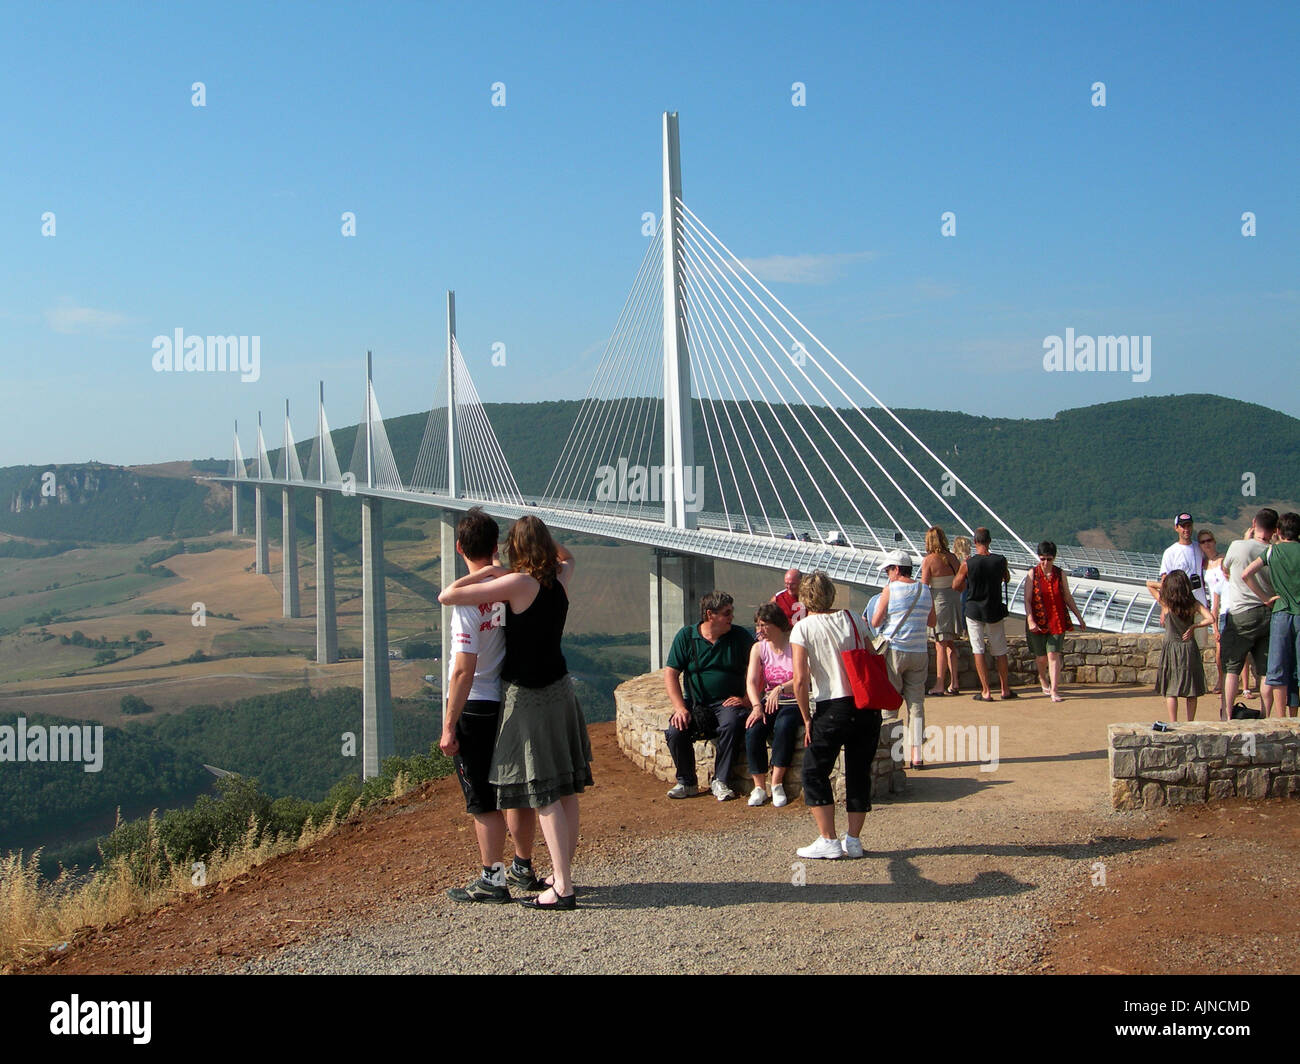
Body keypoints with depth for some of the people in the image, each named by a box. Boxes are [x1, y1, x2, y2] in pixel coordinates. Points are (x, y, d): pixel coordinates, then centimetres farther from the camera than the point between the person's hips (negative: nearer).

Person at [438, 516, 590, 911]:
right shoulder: (561, 578, 1)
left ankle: (562, 888, -9)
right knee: (565, 792, 12)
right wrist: (541, 535, 15)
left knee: (544, 796, -7)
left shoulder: (519, 583, -18)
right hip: (560, 689, 7)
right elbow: (566, 555, 29)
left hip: (530, 697, -7)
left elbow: (447, 596, -20)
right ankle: (563, 874, 22)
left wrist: (484, 573, -7)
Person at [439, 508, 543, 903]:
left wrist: (448, 726, -17)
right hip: (513, 703, 6)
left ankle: (491, 879, 7)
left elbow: (464, 669, -22)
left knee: (483, 801, 2)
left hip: (475, 708, -6)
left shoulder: (468, 596, -20)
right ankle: (523, 868, 29)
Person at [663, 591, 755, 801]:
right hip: (696, 705, 1)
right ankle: (687, 782, -2)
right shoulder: (686, 636, 2)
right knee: (675, 732, -25)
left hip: (729, 703, -1)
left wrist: (745, 699, -8)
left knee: (732, 724, -34)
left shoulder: (740, 636, 2)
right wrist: (680, 708, -11)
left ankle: (720, 781, -18)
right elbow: (670, 674, 0)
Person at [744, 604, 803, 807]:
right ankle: (759, 786, -19)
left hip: (794, 702, -4)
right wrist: (757, 706, -24)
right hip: (768, 701, 4)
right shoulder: (758, 648, 6)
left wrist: (781, 688, -35)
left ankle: (777, 784, -24)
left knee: (784, 726, -34)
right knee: (753, 729, -25)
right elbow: (751, 681, -5)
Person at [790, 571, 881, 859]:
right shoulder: (850, 618, 7)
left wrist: (807, 719, -3)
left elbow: (800, 679, -12)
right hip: (867, 706, 5)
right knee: (859, 773, 13)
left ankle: (828, 841, 5)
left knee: (814, 773, 8)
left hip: (832, 709, -4)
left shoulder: (802, 628, -5)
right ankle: (853, 839, 16)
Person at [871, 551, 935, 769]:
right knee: (916, 704, 6)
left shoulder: (890, 590, -7)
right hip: (919, 653, 4)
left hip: (894, 650, -4)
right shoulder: (925, 591, 7)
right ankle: (917, 755, 5)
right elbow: (931, 622, 18)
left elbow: (875, 622, -5)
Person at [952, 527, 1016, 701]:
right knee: (1000, 651, 13)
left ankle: (985, 692, 0)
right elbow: (1007, 579, 12)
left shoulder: (967, 564, -13)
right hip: (995, 610, 2)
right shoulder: (1000, 560, -8)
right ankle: (1005, 689, 22)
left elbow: (956, 585, 0)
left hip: (974, 610, -2)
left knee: (978, 651, 2)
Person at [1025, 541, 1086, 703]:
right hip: (1038, 621, -1)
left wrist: (1079, 617, 15)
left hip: (1057, 620, 1)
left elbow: (1067, 598, 13)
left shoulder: (1060, 574, 2)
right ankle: (1043, 680, 39)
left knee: (1054, 655, -9)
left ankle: (1054, 691, -10)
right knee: (1041, 657, 9)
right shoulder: (1033, 574, -4)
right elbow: (1027, 600, -7)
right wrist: (1030, 620, -18)